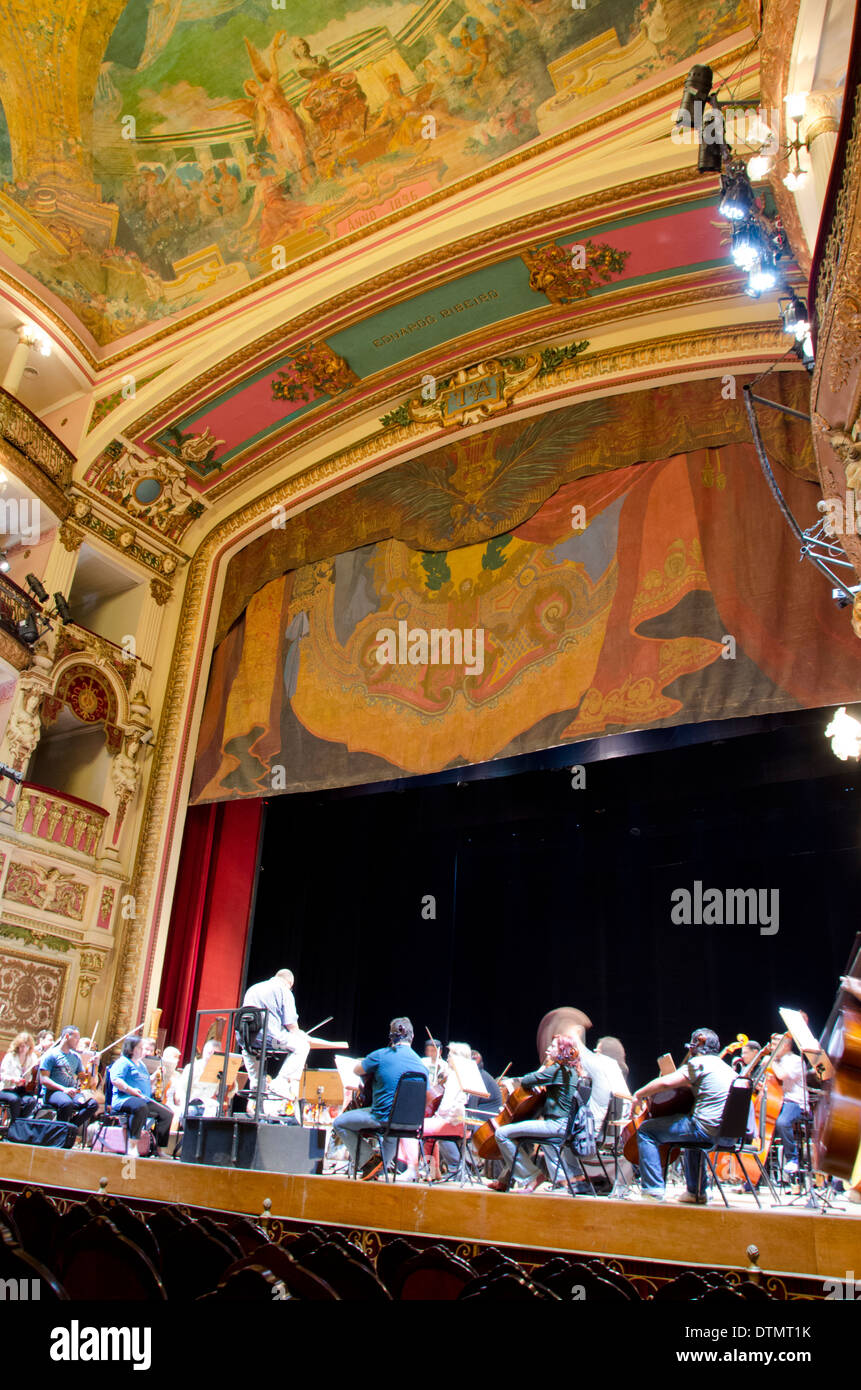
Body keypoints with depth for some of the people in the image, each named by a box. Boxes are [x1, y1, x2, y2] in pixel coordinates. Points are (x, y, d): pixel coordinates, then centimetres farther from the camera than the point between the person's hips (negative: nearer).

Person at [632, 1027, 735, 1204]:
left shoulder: (699, 1063, -7)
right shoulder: (726, 1067, 18)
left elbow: (665, 1082, -18)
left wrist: (639, 1094, -6)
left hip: (706, 1129, -9)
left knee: (646, 1130, -2)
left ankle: (653, 1189, -7)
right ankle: (696, 1192, 39)